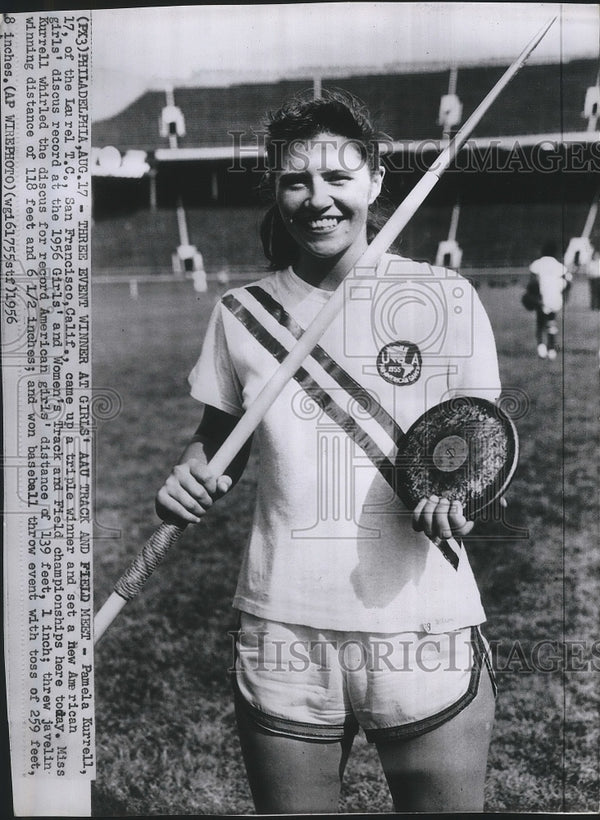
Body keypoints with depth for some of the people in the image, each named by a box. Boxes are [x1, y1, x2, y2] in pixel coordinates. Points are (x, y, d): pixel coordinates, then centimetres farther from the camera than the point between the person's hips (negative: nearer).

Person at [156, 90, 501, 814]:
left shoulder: (444, 298, -3)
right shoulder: (240, 313, 3)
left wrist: (456, 492, -19)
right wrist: (188, 480, -7)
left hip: (424, 630, -1)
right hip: (281, 634, 2)